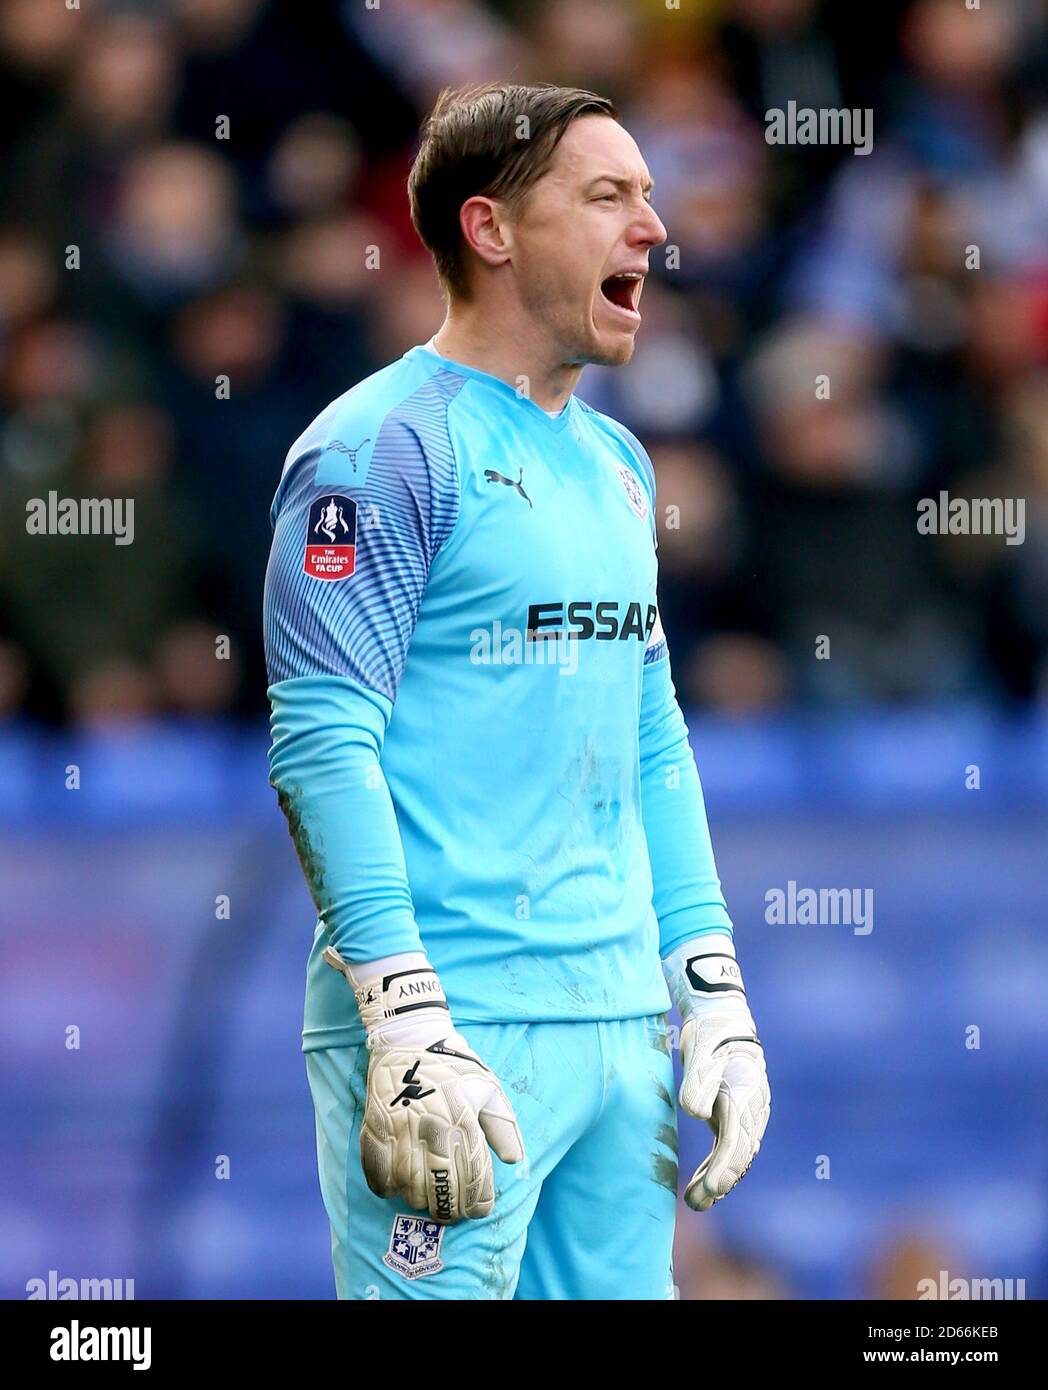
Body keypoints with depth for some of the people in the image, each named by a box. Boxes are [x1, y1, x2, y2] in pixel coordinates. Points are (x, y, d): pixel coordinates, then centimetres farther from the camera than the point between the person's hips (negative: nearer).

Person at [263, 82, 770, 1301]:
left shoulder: (614, 462, 17)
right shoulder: (386, 447, -8)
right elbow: (323, 745, -14)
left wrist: (715, 997, 13)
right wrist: (410, 1034, -20)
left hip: (624, 1019, 8)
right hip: (465, 1025, -8)